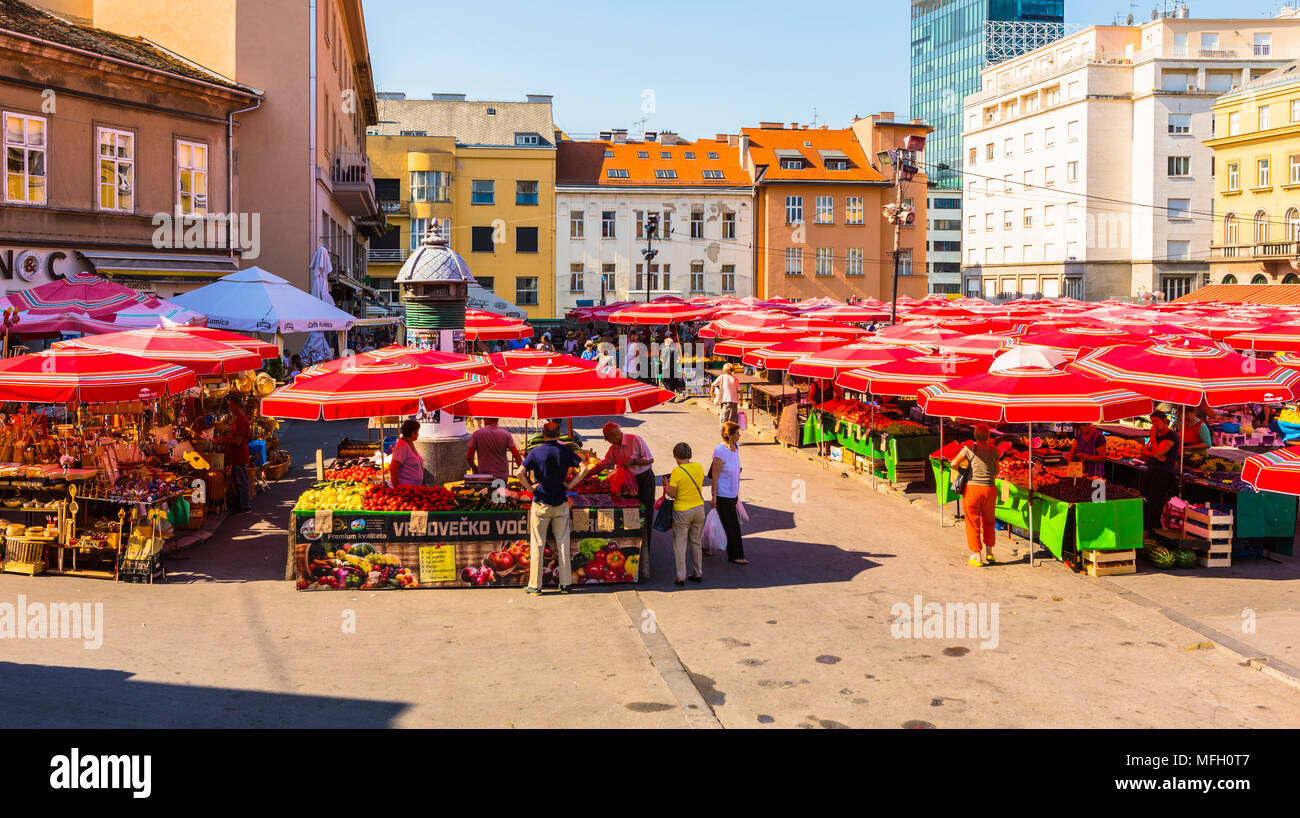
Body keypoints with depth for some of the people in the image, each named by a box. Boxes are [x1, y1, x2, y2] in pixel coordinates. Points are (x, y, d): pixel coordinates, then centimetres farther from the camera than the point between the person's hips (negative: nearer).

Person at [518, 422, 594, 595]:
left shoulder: (536, 452, -7)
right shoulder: (566, 451, -1)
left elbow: (520, 472, -20)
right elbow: (584, 469, -8)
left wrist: (530, 487, -7)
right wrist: (570, 485, -2)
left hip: (541, 504, -2)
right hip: (561, 503, 2)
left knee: (537, 545, 5)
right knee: (563, 543, 9)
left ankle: (535, 586, 7)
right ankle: (565, 584, 12)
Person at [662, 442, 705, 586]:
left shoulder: (677, 471, -17)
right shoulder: (699, 467, -2)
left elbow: (672, 494, -14)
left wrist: (666, 484, 3)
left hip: (682, 511, -5)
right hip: (699, 508, 5)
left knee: (680, 544, 5)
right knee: (696, 542, 17)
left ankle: (681, 577, 6)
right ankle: (698, 574, 23)